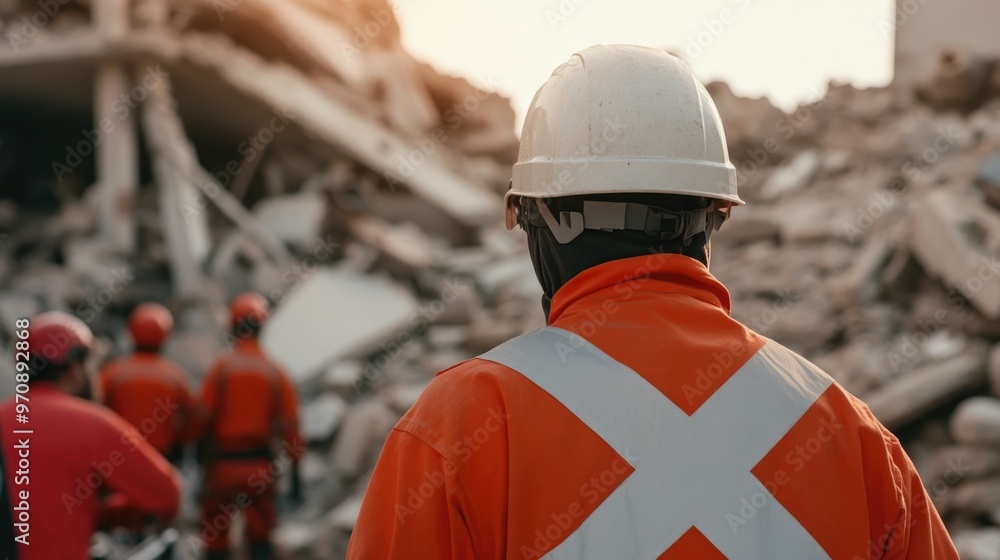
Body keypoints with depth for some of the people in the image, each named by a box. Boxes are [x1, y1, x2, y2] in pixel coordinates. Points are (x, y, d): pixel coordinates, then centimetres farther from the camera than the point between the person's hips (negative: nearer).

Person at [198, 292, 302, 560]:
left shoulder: (221, 368, -7)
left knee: (215, 538, 10)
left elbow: (204, 419, -7)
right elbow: (289, 424, -3)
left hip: (223, 463, -1)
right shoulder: (275, 373, -2)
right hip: (261, 467, 1)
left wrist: (204, 460, 4)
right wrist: (295, 472, 2)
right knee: (260, 536, 11)